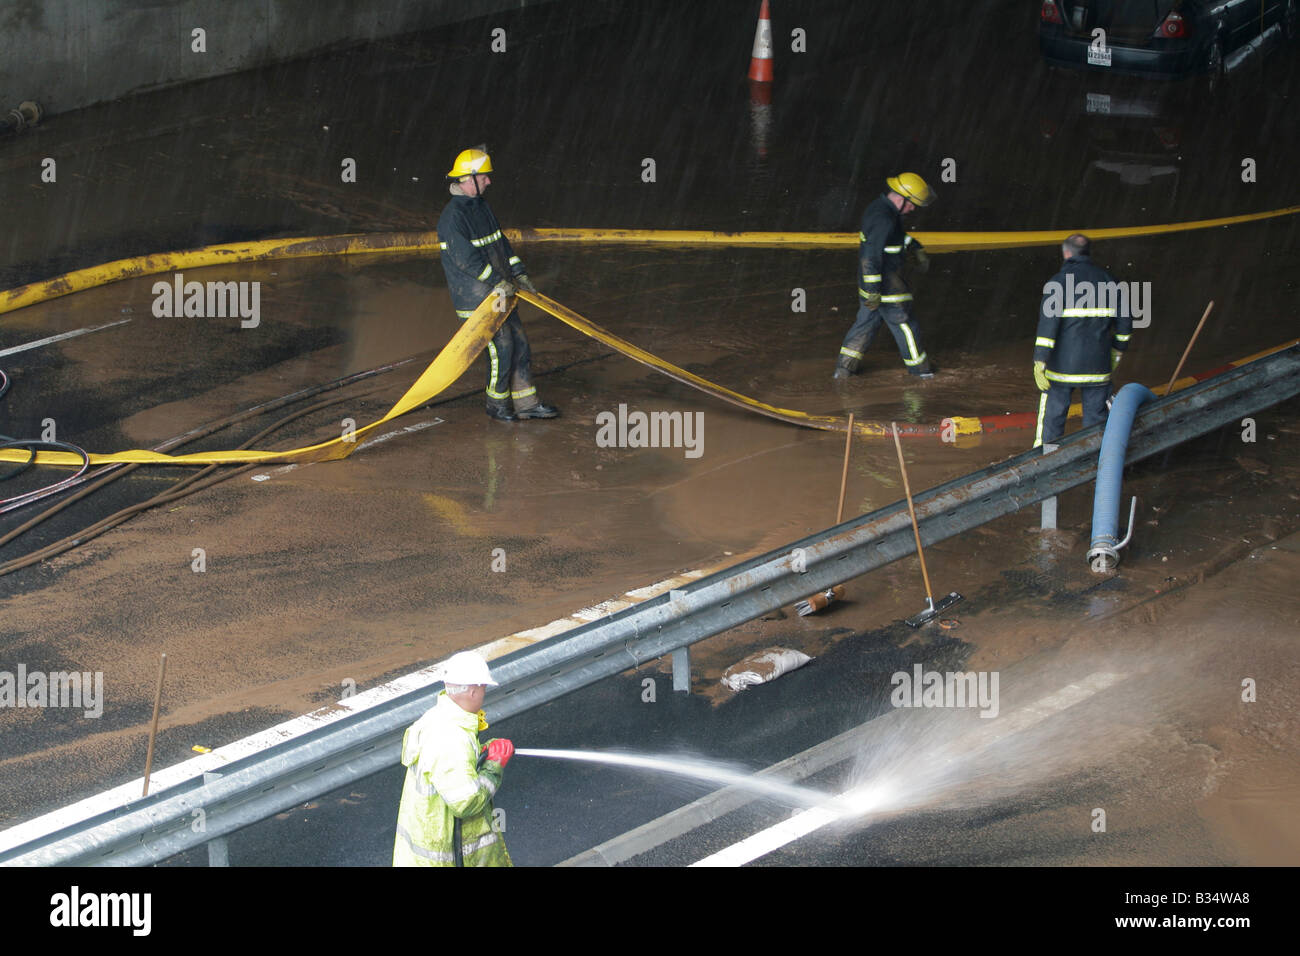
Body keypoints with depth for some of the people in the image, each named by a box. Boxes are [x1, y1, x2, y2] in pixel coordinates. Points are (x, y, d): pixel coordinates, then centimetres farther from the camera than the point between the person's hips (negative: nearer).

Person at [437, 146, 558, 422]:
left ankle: (526, 403, 16)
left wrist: (519, 274, 13)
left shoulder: (481, 206, 12)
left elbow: (501, 243, 19)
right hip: (475, 297, -9)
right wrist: (496, 281, -22)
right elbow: (465, 258, -23)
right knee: (501, 346, -7)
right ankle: (497, 404, 9)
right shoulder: (453, 216, -18)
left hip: (500, 291, 9)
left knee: (519, 343, 9)